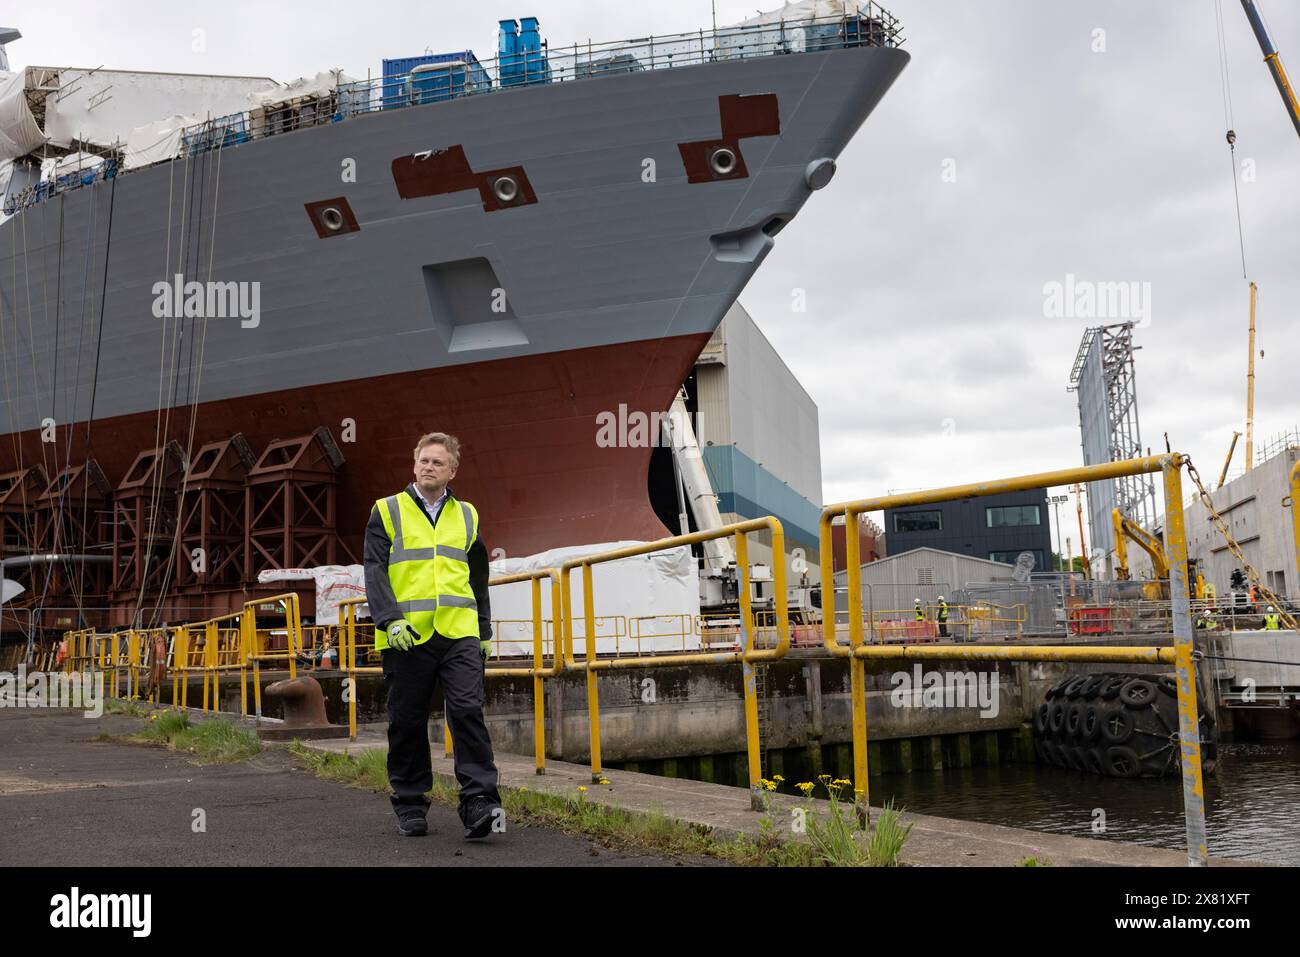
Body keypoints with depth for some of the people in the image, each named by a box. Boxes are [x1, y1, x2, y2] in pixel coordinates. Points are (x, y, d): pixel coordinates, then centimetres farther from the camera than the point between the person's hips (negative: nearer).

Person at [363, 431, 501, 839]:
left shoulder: (466, 516, 17)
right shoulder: (387, 512, 8)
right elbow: (375, 571, -1)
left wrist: (485, 633, 19)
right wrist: (390, 620, -15)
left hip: (459, 634, 1)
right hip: (406, 636, -1)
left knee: (468, 712, -12)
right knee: (407, 724, 6)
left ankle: (479, 803, -13)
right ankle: (410, 807, 18)